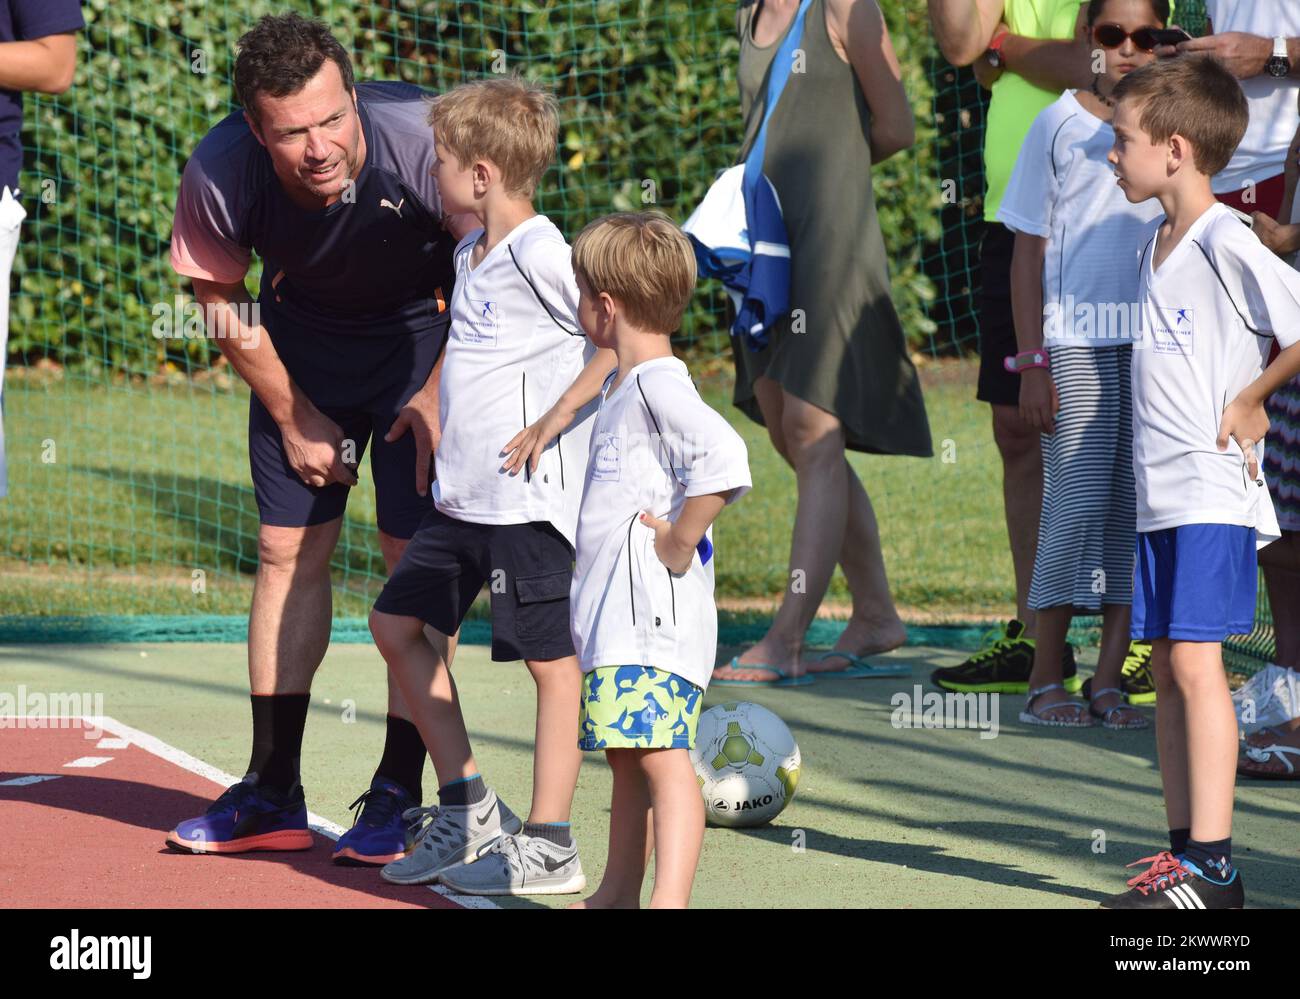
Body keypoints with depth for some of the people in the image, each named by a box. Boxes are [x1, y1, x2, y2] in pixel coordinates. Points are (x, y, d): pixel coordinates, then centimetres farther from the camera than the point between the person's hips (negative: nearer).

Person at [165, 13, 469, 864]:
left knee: (416, 554, -10)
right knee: (288, 549, 3)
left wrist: (438, 396, -15)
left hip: (430, 330, -3)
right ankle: (273, 796, 12)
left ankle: (398, 798, -3)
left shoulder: (425, 146, -34)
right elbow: (224, 303, -6)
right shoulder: (220, 175, -27)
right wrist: (294, 419, -1)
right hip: (306, 332, 3)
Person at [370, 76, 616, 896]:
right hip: (463, 493, 11)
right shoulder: (472, 254, 14)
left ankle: (549, 847, 1)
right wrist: (434, 403, 22)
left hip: (528, 494, -11)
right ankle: (468, 811, 19)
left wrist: (559, 416, -20)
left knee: (551, 658, -3)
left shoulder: (538, 252, -15)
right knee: (397, 621, 13)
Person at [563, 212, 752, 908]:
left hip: (653, 616, -11)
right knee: (628, 759, 18)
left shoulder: (658, 387, -13)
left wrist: (677, 543, -22)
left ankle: (669, 902, -25)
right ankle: (617, 896, 27)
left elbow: (723, 458, -29)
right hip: (615, 615, 11)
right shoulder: (622, 389, 19)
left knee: (662, 755, -17)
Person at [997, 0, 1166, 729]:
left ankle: (1110, 681, 7)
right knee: (1078, 499, -7)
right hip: (1076, 339, -3)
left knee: (1138, 502, 2)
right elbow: (1030, 251, 4)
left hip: (1157, 340, 3)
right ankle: (1046, 680, 2)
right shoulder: (1059, 126, 3)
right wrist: (1033, 361, -3)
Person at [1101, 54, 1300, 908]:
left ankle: (1214, 866, -14)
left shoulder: (1226, 243, -14)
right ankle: (1184, 850, 17)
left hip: (1214, 493, -9)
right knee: (1168, 666, 10)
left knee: (1196, 662, -13)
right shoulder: (1153, 246, 14)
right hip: (1161, 493, 9)